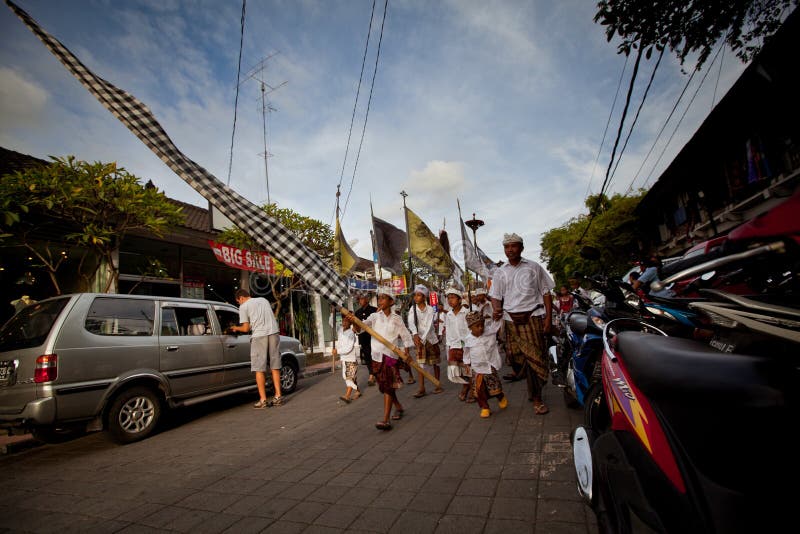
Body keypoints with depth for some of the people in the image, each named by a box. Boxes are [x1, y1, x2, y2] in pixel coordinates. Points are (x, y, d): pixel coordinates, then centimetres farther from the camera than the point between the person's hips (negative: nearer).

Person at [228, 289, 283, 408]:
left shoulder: (244, 306, 5)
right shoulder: (264, 300, 21)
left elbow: (246, 329, 3)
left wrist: (235, 328, 21)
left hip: (259, 336, -5)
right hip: (274, 333, 5)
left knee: (259, 369, 3)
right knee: (275, 367, 9)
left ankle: (263, 400, 3)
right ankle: (278, 396, 12)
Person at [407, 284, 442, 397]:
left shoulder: (430, 309, -9)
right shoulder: (413, 309, -7)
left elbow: (429, 326, -11)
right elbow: (411, 323, -21)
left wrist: (422, 339, -22)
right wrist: (415, 335, -37)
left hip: (431, 338, -1)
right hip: (419, 338, 1)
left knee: (435, 363, 10)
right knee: (421, 363, 0)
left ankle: (438, 385, 23)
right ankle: (422, 388, 4)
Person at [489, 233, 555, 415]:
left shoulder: (534, 267, 8)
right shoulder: (500, 273, 12)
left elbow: (546, 292, 8)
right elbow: (495, 296, 10)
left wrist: (548, 317, -1)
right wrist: (496, 310, -13)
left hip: (533, 316, -1)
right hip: (511, 320, 2)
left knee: (535, 356, -6)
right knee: (520, 357, -1)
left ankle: (537, 397, 5)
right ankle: (534, 392, 15)